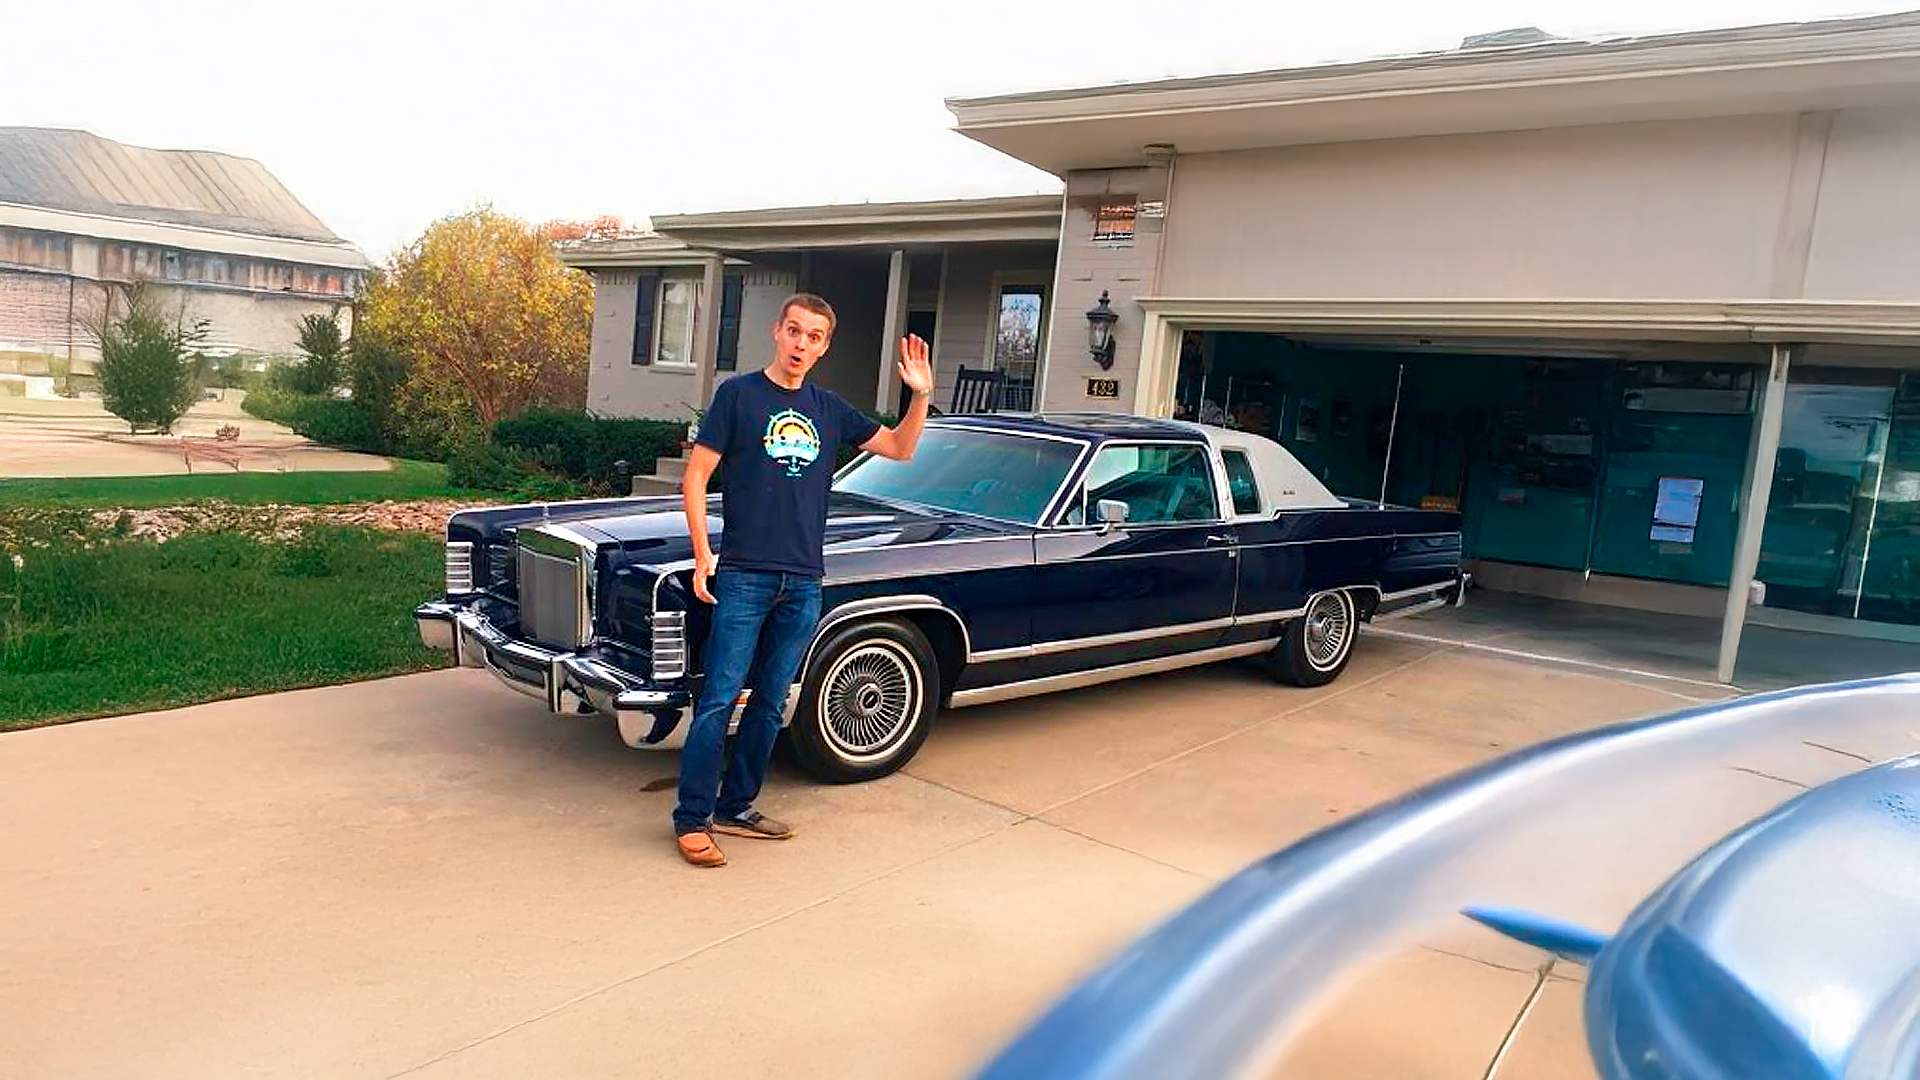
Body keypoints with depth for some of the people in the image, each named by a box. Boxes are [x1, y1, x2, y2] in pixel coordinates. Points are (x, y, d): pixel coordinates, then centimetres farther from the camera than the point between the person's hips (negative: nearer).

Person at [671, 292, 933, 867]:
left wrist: (920, 396, 2)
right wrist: (702, 553, -12)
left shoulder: (829, 409, 13)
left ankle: (735, 807, 22)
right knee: (719, 699, -5)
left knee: (770, 703, 10)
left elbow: (899, 448, 19)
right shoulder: (738, 394, 0)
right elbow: (695, 477, -2)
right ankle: (691, 819, 4)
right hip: (744, 574, -4)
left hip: (804, 581, 5)